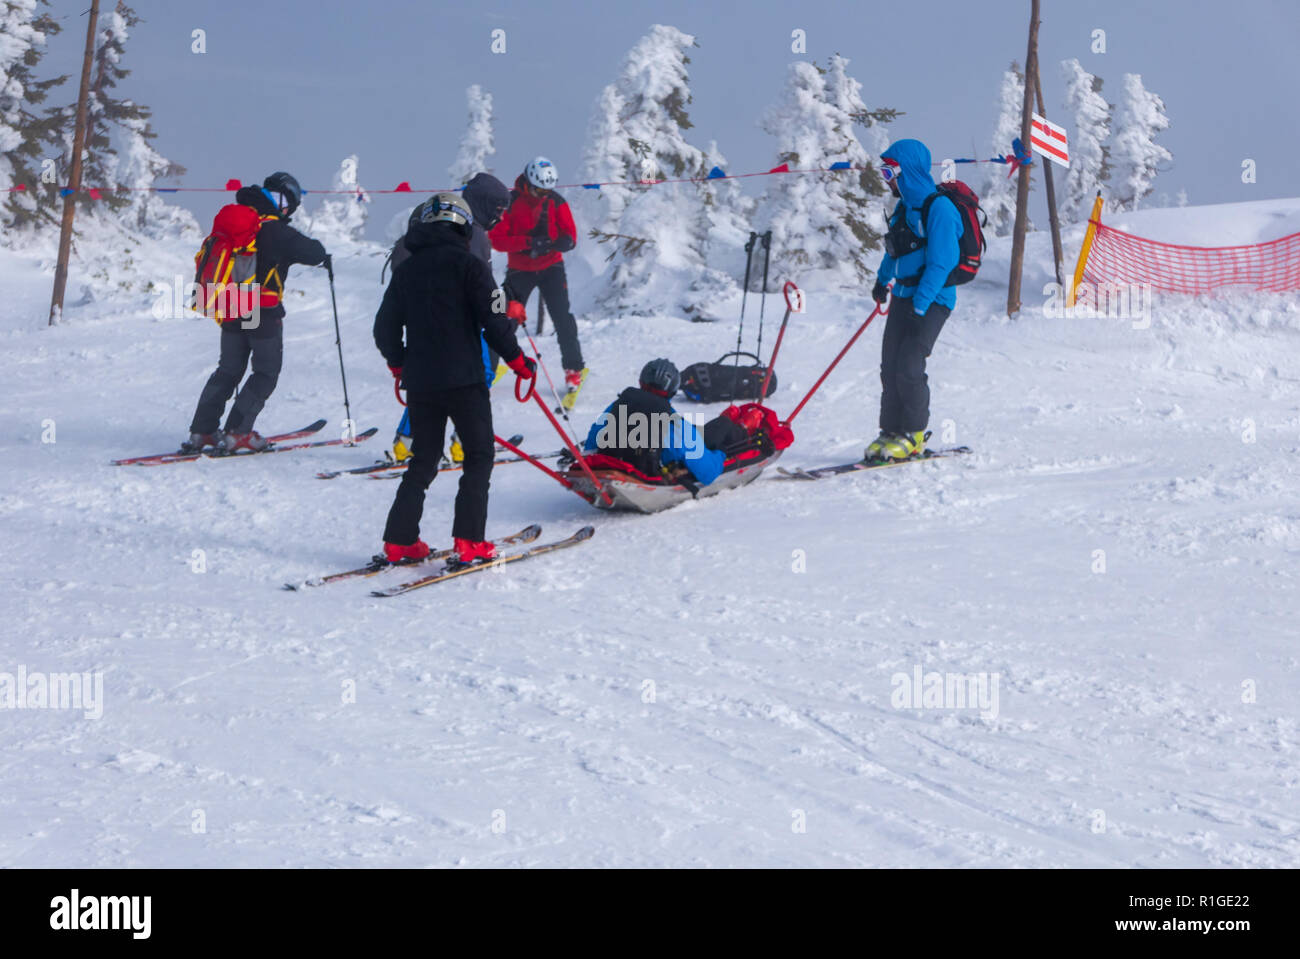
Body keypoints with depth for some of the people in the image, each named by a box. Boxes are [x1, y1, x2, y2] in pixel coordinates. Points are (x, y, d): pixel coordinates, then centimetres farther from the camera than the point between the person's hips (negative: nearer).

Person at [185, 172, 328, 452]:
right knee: (266, 373, 6)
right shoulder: (278, 232, -16)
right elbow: (313, 253, -13)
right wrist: (323, 255, 9)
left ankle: (201, 430, 13)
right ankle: (237, 432, -4)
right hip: (263, 313, -7)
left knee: (228, 369, 18)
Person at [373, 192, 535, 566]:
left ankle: (399, 541, 8)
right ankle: (468, 541, -5)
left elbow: (385, 327, 13)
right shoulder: (467, 264, -6)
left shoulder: (406, 269, 10)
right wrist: (518, 361, 1)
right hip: (463, 380, -5)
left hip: (419, 382, 5)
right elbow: (493, 319, -11)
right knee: (479, 456, 4)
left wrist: (400, 365, 29)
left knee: (423, 461, 14)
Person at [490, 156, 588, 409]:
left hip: (551, 267, 1)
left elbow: (570, 235, -5)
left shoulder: (556, 202, -6)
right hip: (519, 270, -1)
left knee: (562, 318, -11)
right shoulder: (510, 203, -13)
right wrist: (527, 241, -32)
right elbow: (496, 238, -18)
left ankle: (575, 371, -1)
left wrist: (562, 242, -30)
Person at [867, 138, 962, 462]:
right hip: (903, 295, 8)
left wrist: (919, 306, -23)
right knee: (890, 366, 5)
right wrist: (883, 278, 30)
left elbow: (940, 263, -21)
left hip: (932, 299, -8)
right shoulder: (904, 207, 10)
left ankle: (913, 435, 1)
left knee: (909, 367, -11)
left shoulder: (939, 208, -17)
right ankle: (891, 432, 12)